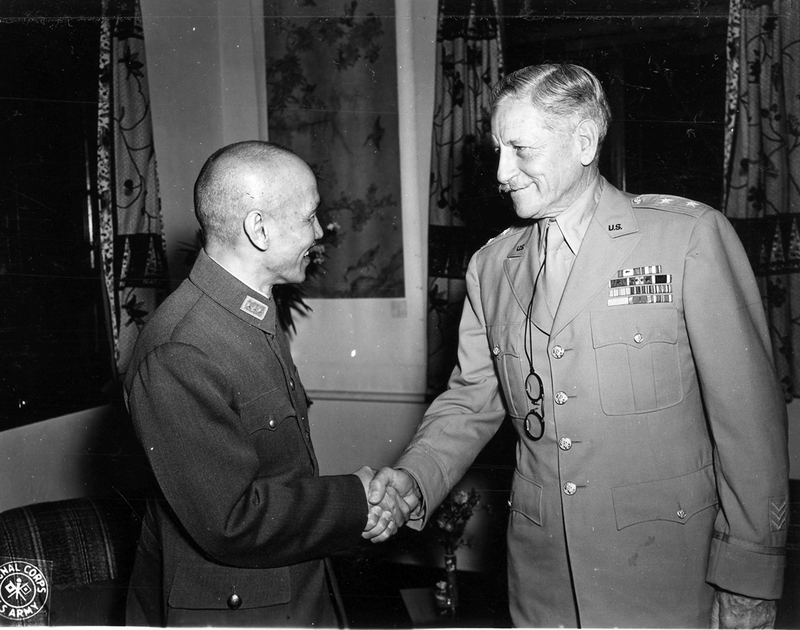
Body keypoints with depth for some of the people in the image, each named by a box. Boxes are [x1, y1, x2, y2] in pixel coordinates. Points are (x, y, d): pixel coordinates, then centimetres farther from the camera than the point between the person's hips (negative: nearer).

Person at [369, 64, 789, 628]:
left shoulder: (692, 236, -10)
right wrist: (414, 478, -9)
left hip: (668, 581, -3)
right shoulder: (491, 266, 5)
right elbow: (472, 399, 9)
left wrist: (748, 582, -8)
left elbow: (748, 414, -10)